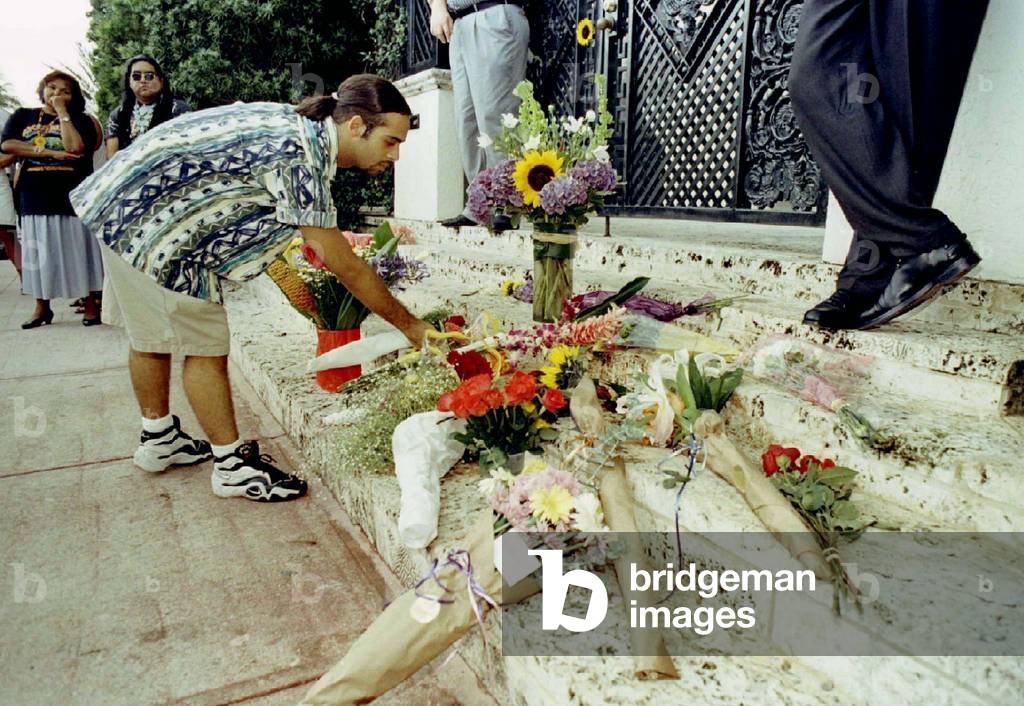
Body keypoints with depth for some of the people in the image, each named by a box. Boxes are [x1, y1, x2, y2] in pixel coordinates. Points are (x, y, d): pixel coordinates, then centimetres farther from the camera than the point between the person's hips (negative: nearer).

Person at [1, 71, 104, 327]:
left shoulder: (79, 120, 7)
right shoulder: (23, 116, 14)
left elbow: (75, 147, -13)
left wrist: (62, 112, -6)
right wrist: (51, 153, -11)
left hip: (73, 196, -3)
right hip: (35, 196, 3)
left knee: (78, 250, -1)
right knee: (39, 253, 7)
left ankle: (91, 304, 6)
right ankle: (42, 307, 16)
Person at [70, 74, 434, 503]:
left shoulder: (301, 127, 3)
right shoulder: (301, 159, -26)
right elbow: (346, 268, -21)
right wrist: (411, 327, -14)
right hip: (150, 224, -10)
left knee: (151, 336, 20)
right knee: (205, 347, -3)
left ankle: (158, 439, 36)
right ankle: (233, 467, 8)